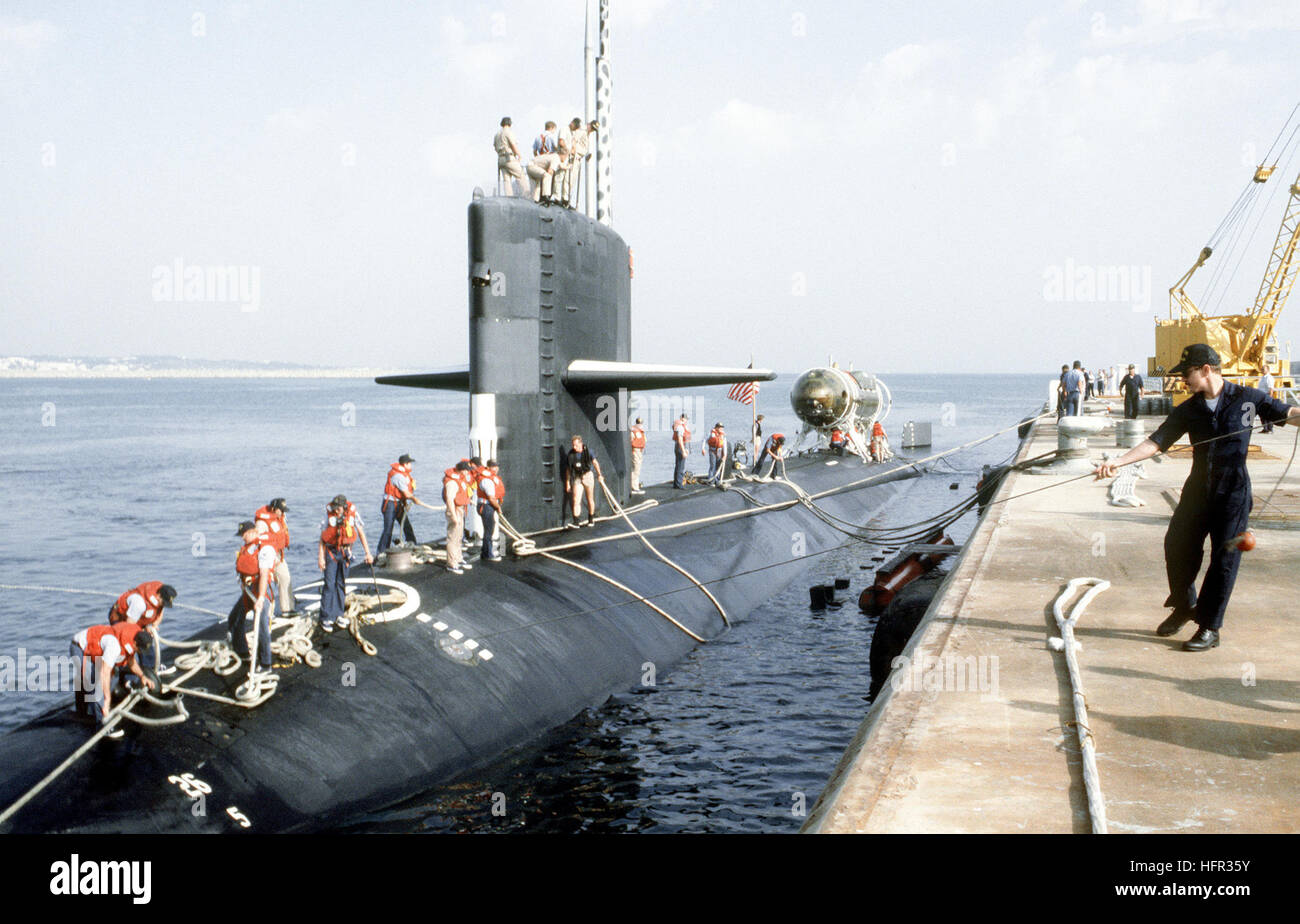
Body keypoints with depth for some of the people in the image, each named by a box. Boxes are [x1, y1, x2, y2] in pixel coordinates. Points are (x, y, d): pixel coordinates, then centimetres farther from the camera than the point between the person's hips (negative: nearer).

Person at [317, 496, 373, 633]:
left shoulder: (353, 513, -10)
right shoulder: (329, 514, -13)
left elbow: (361, 532, 1)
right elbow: (322, 538, -7)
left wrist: (368, 553, 0)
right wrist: (320, 557, -10)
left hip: (345, 552, 2)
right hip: (331, 552, -2)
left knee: (341, 584, 10)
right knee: (329, 585, -7)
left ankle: (338, 615, 21)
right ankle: (326, 618, -3)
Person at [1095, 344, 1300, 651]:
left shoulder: (1247, 398, -4)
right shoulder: (1188, 410, 4)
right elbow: (1156, 442, -1)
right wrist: (1118, 461, -12)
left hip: (1233, 492, -4)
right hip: (1198, 489, 4)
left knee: (1224, 558, -2)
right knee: (1177, 546, 5)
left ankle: (1209, 628, 9)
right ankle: (1185, 606, 31)